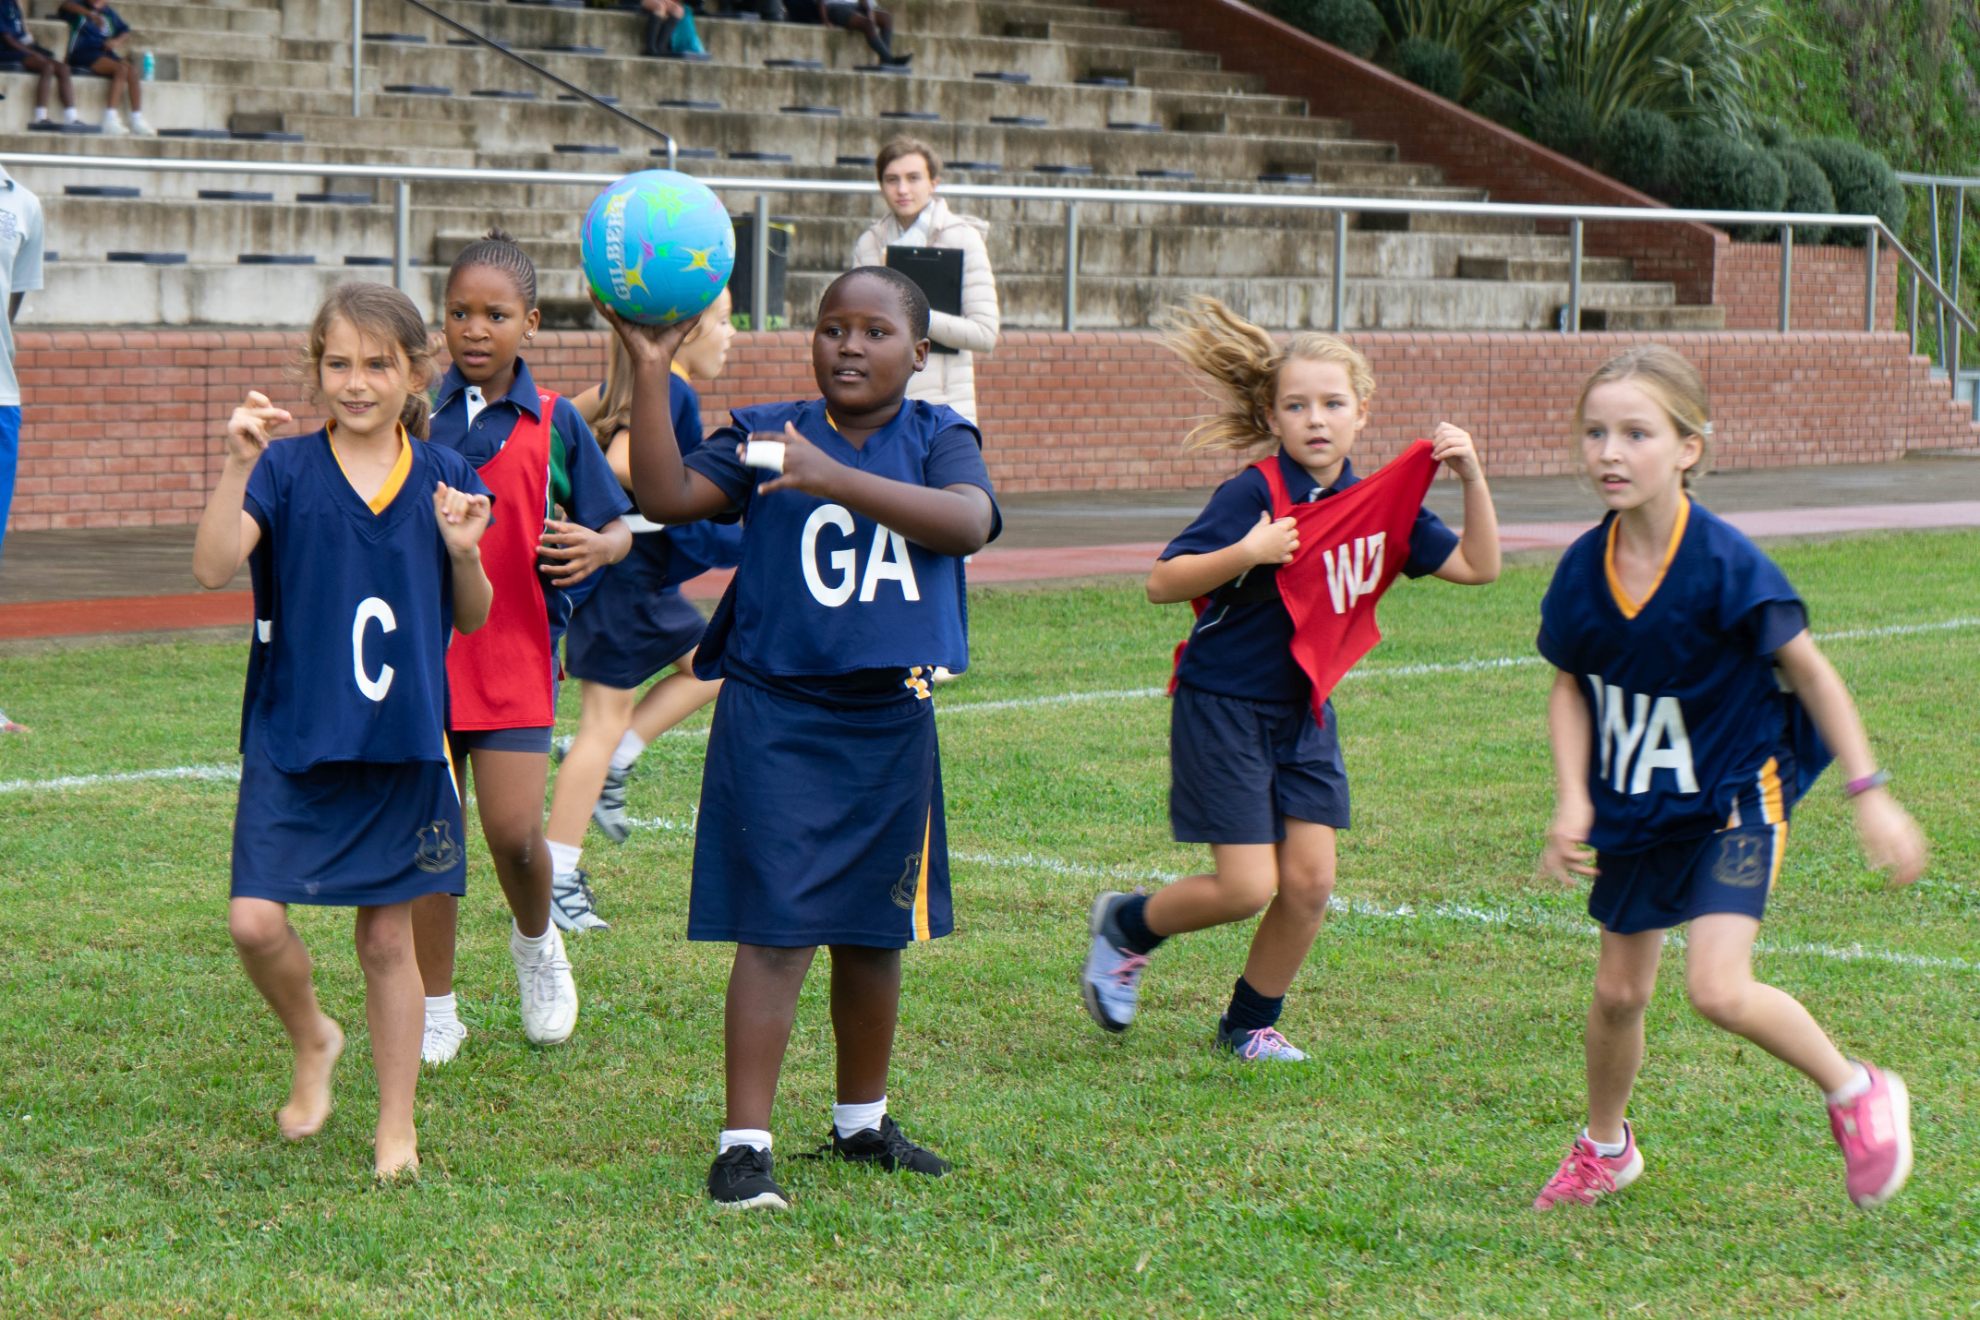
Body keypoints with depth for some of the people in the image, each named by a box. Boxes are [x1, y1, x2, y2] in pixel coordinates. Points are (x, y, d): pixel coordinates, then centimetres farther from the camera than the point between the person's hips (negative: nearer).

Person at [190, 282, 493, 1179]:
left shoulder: (442, 480, 3)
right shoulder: (286, 470, -5)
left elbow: (471, 619, 10)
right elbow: (212, 567, -20)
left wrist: (464, 552, -10)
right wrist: (239, 465, -31)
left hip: (403, 745, 2)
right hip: (293, 738, -1)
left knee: (389, 937, 8)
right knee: (254, 920, -12)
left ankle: (397, 1126, 21)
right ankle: (312, 1040, 19)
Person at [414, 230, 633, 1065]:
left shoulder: (554, 424, 0)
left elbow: (619, 530, 5)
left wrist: (597, 546, -16)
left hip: (514, 656, -1)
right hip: (422, 652, 2)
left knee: (515, 833, -9)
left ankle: (536, 942, 24)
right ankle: (436, 1011, 18)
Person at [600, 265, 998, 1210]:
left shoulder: (939, 440, 2)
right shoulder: (766, 437, 0)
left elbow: (969, 524, -19)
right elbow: (666, 496, -14)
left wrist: (835, 477, -30)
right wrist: (650, 371, -22)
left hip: (891, 717, 3)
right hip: (776, 715, -3)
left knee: (875, 934, 16)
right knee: (777, 929, -10)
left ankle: (862, 1122, 34)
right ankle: (744, 1144, -7)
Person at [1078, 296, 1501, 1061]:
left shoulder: (1382, 504, 3)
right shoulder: (1254, 495, -15)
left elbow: (1478, 566, 3)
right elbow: (1163, 584, -19)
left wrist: (1472, 478, -10)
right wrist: (1245, 555, -33)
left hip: (1305, 715, 6)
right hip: (1223, 707, -6)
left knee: (1310, 883, 0)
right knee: (1246, 889, -9)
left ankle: (1251, 1024, 22)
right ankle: (1124, 926, 19)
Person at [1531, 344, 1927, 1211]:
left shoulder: (1725, 564, -23)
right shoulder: (1583, 570, -9)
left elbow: (1809, 672, -12)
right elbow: (1570, 687, 5)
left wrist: (1869, 794, -12)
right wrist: (1572, 801, -6)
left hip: (1732, 797, -5)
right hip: (1633, 805, 5)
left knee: (1718, 987, -19)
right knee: (1617, 992, 13)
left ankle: (1856, 1094, 6)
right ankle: (1604, 1147, 39)